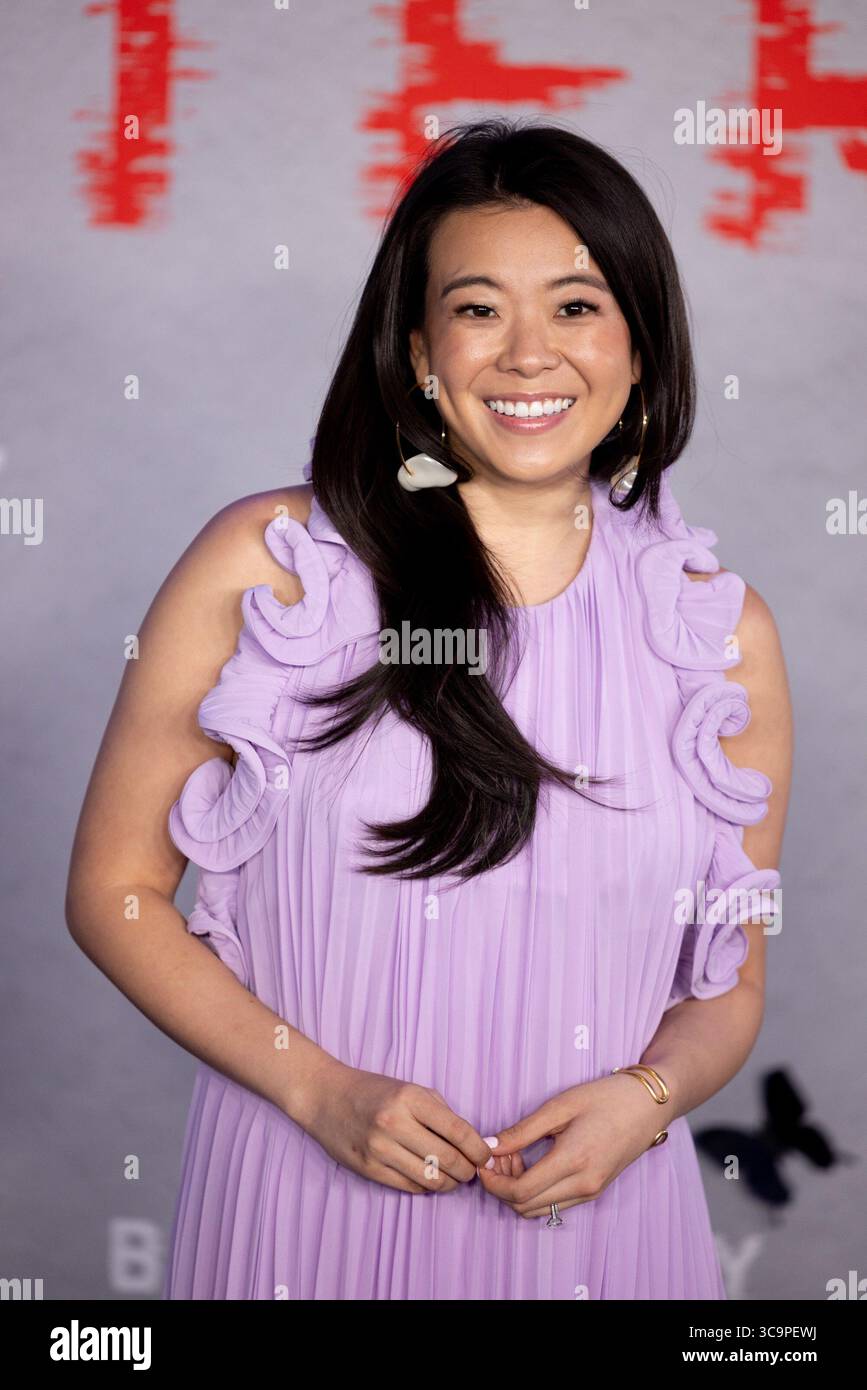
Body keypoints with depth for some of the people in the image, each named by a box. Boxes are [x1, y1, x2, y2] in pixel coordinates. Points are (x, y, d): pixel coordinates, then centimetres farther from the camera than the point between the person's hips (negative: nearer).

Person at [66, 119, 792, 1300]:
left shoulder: (722, 631, -1)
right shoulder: (262, 565, -8)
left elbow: (731, 983, 8)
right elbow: (115, 889, -4)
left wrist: (644, 1097, -12)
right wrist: (320, 1088, -14)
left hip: (595, 1213, 2)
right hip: (306, 1206, -1)